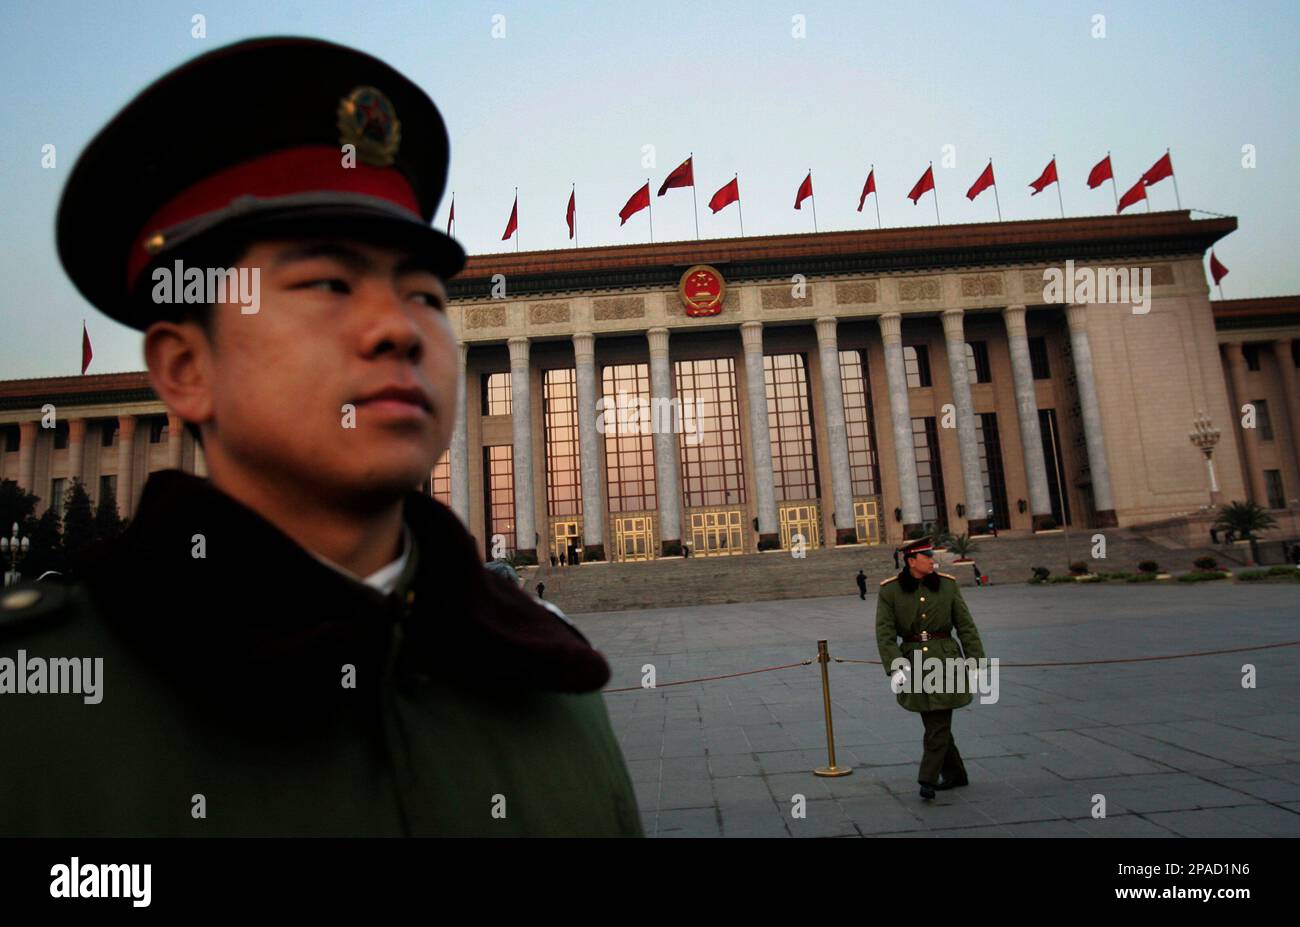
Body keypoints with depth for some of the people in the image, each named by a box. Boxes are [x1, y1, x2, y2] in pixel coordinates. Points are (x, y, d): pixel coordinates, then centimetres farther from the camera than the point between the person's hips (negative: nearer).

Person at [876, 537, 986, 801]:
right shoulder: (890, 590, -5)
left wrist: (977, 662, 0)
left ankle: (928, 779, 10)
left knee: (939, 724, -2)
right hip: (914, 662, 1)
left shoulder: (947, 584, -1)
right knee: (933, 724, 13)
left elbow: (965, 626, 3)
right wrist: (894, 667, -19)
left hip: (945, 660, 0)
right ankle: (955, 774, 32)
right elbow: (884, 632, -9)